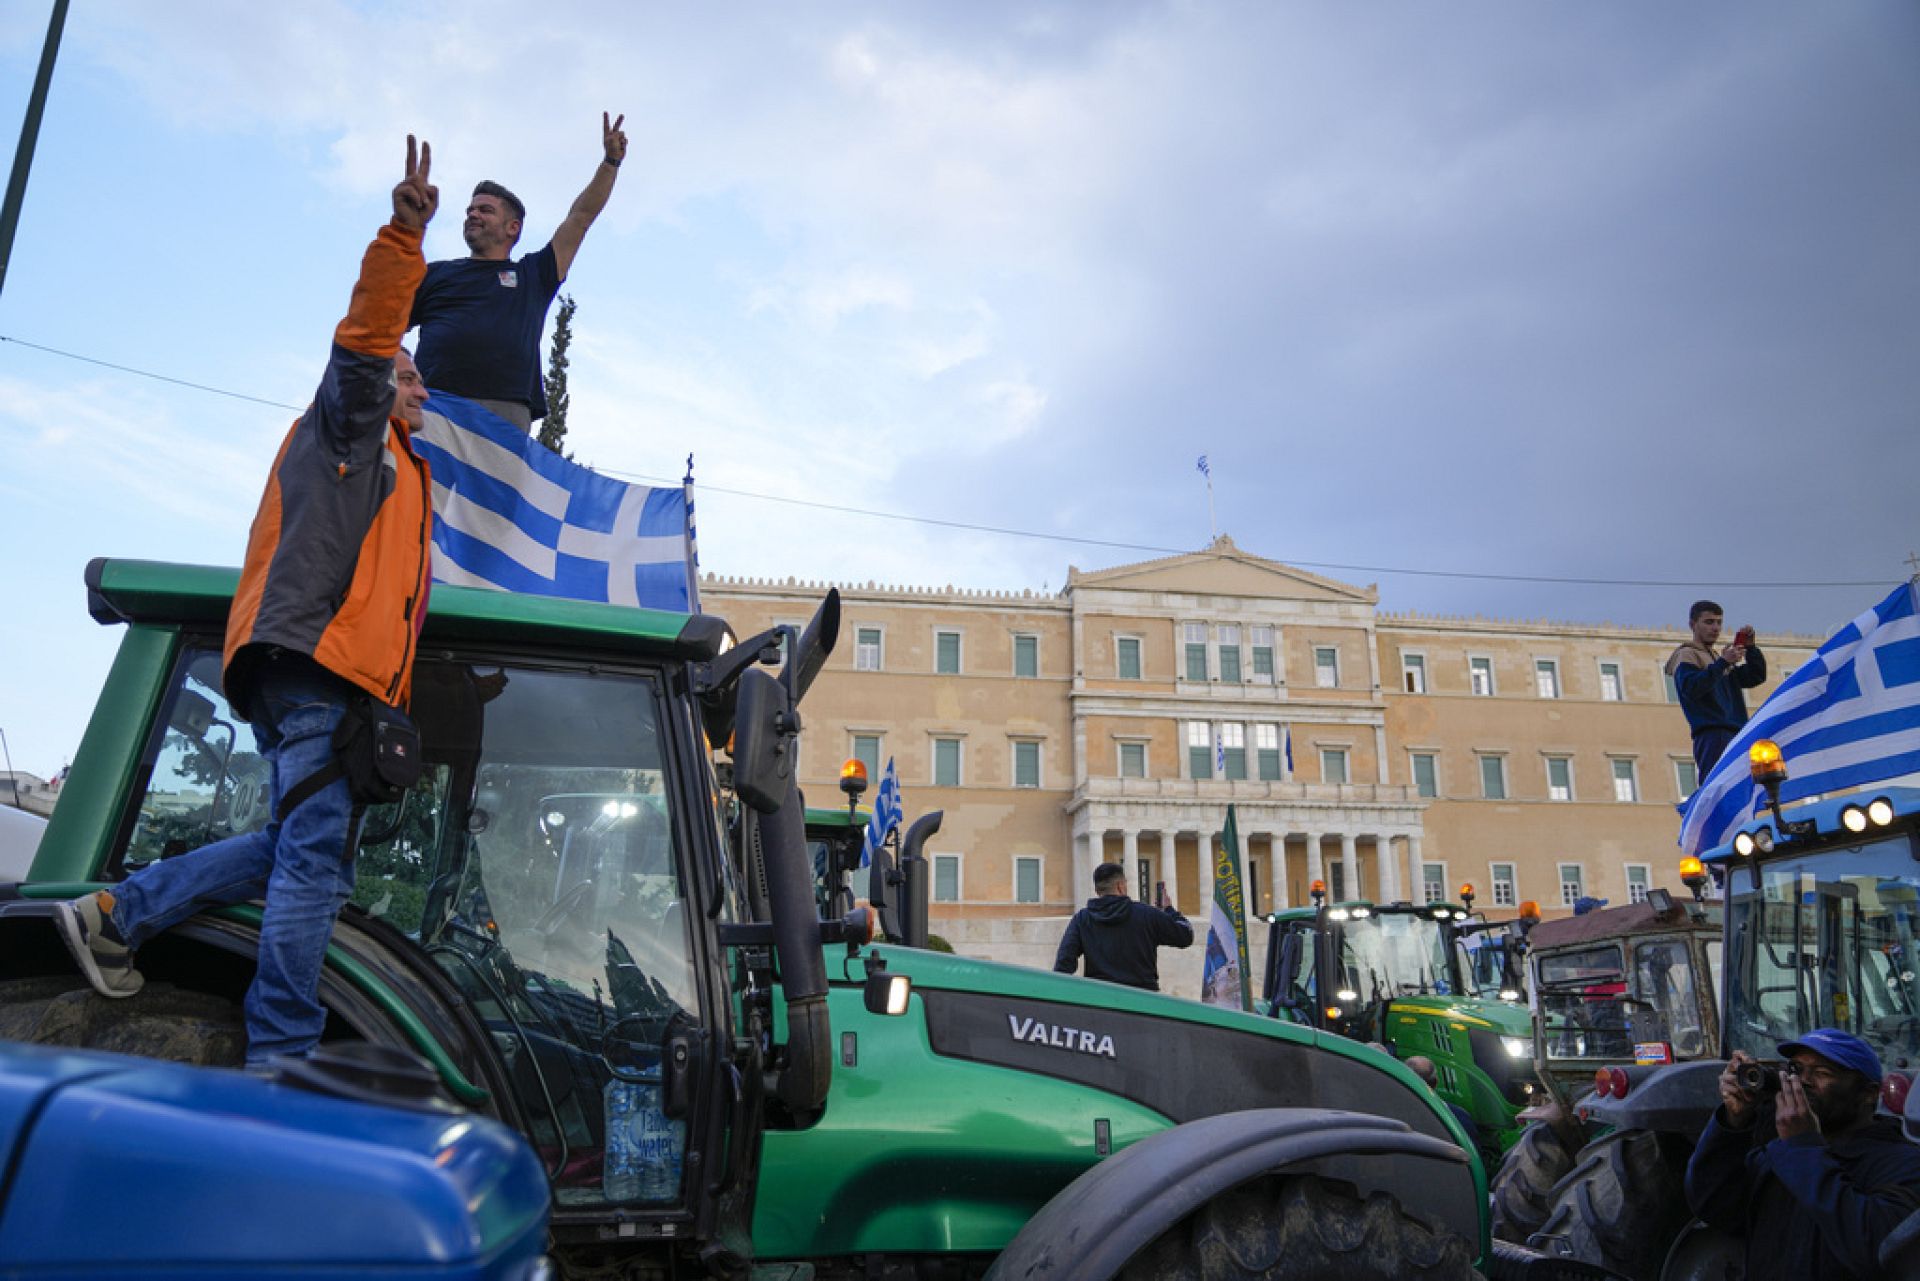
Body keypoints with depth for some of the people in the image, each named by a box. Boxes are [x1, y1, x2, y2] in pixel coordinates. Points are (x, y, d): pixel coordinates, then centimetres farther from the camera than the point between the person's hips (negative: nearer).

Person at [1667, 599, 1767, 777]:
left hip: (1735, 735, 8)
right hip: (1712, 735, -8)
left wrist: (1750, 647, 8)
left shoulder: (1718, 658, 29)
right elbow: (1690, 688, -14)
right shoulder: (1686, 655, 3)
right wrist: (1723, 663, -20)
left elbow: (1756, 677, 22)